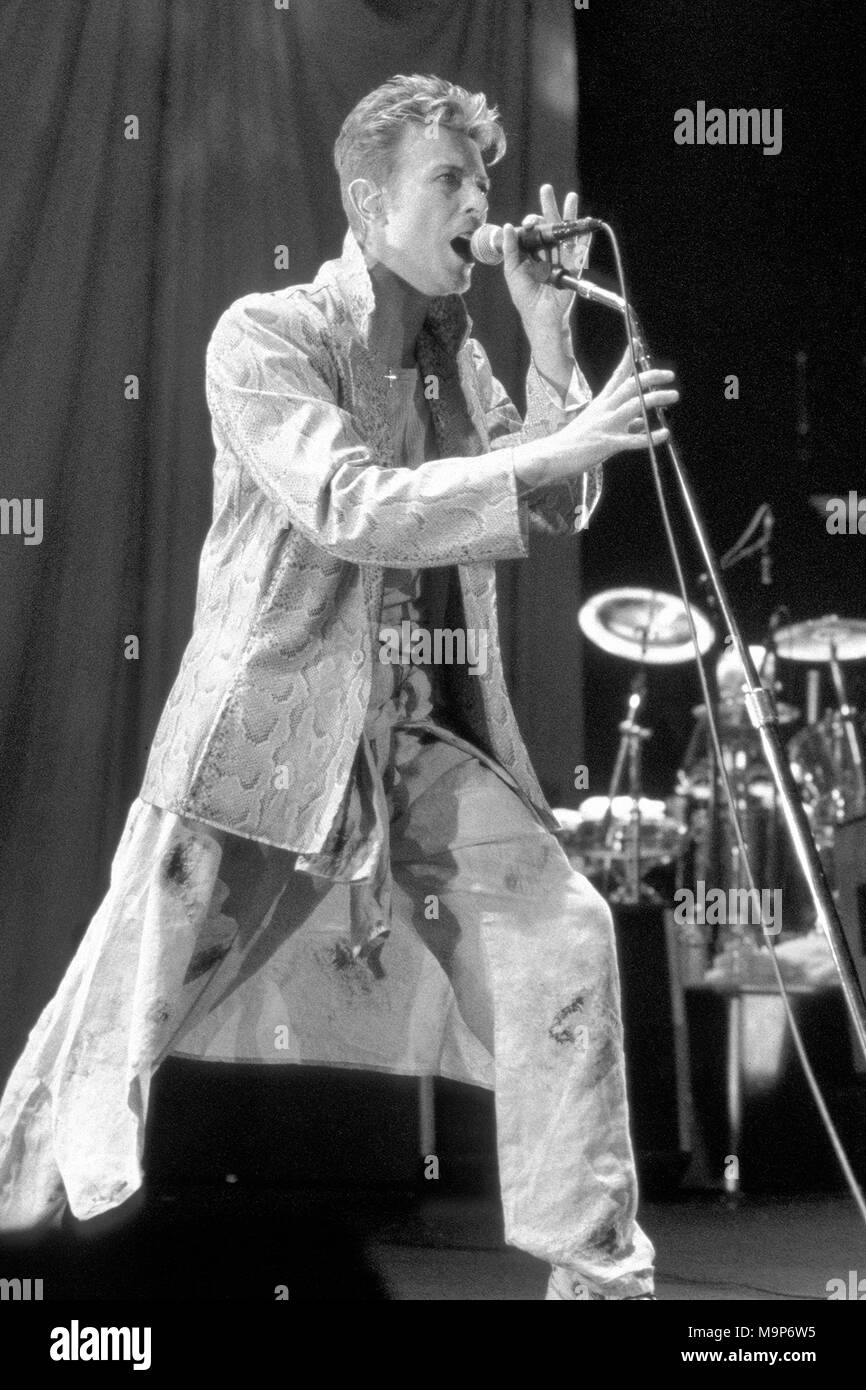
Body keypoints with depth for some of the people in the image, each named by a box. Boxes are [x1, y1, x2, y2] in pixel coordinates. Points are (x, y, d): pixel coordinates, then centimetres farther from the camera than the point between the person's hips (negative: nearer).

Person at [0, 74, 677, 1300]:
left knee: (566, 935, -7)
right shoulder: (266, 335, -9)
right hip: (273, 726, -5)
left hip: (427, 738, 5)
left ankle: (596, 1268, 3)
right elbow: (354, 508, -23)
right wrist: (558, 447, -26)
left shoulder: (459, 355, 11)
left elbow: (559, 512, 6)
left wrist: (549, 335, -3)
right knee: (120, 1013, 2)